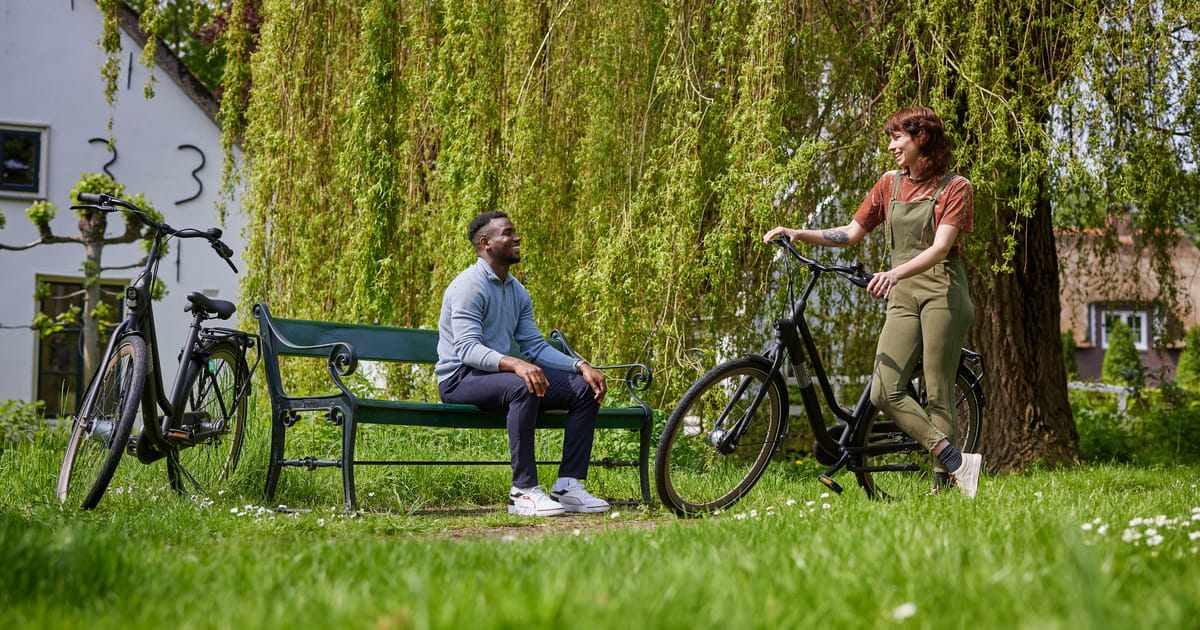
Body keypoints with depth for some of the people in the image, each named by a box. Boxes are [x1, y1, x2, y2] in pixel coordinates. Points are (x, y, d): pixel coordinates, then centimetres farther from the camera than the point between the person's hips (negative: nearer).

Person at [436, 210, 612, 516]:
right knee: (523, 387, -39)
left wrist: (581, 366, -5)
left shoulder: (517, 291, 16)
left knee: (585, 388, -6)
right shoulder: (470, 285, -13)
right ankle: (524, 491, -34)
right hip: (460, 380, -9)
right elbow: (467, 348, -24)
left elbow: (535, 346, 11)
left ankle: (568, 485, -9)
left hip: (500, 374, 9)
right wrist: (514, 364, -40)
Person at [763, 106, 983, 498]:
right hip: (902, 299, 5)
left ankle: (942, 481, -1)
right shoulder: (890, 184, 16)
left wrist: (896, 272, -31)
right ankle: (956, 460, -12)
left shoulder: (955, 187, -1)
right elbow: (851, 233, 15)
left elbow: (940, 247, -14)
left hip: (942, 292, -5)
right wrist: (798, 234, 1)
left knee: (938, 394, -8)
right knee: (885, 392, -12)